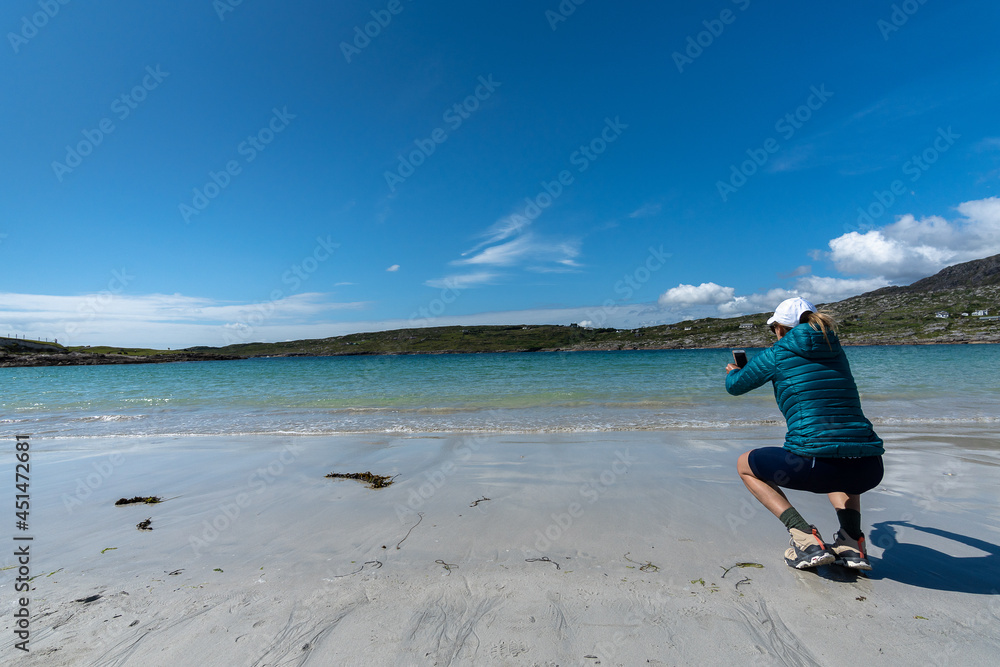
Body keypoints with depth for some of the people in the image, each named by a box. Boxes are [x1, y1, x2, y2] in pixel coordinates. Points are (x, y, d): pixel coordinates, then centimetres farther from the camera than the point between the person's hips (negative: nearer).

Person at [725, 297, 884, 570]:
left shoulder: (777, 354, 3)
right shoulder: (836, 350, 18)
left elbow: (735, 386, 18)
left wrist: (733, 372, 41)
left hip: (816, 465, -6)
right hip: (869, 470, 6)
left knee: (745, 465, 20)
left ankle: (804, 537, 3)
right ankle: (852, 540, 19)